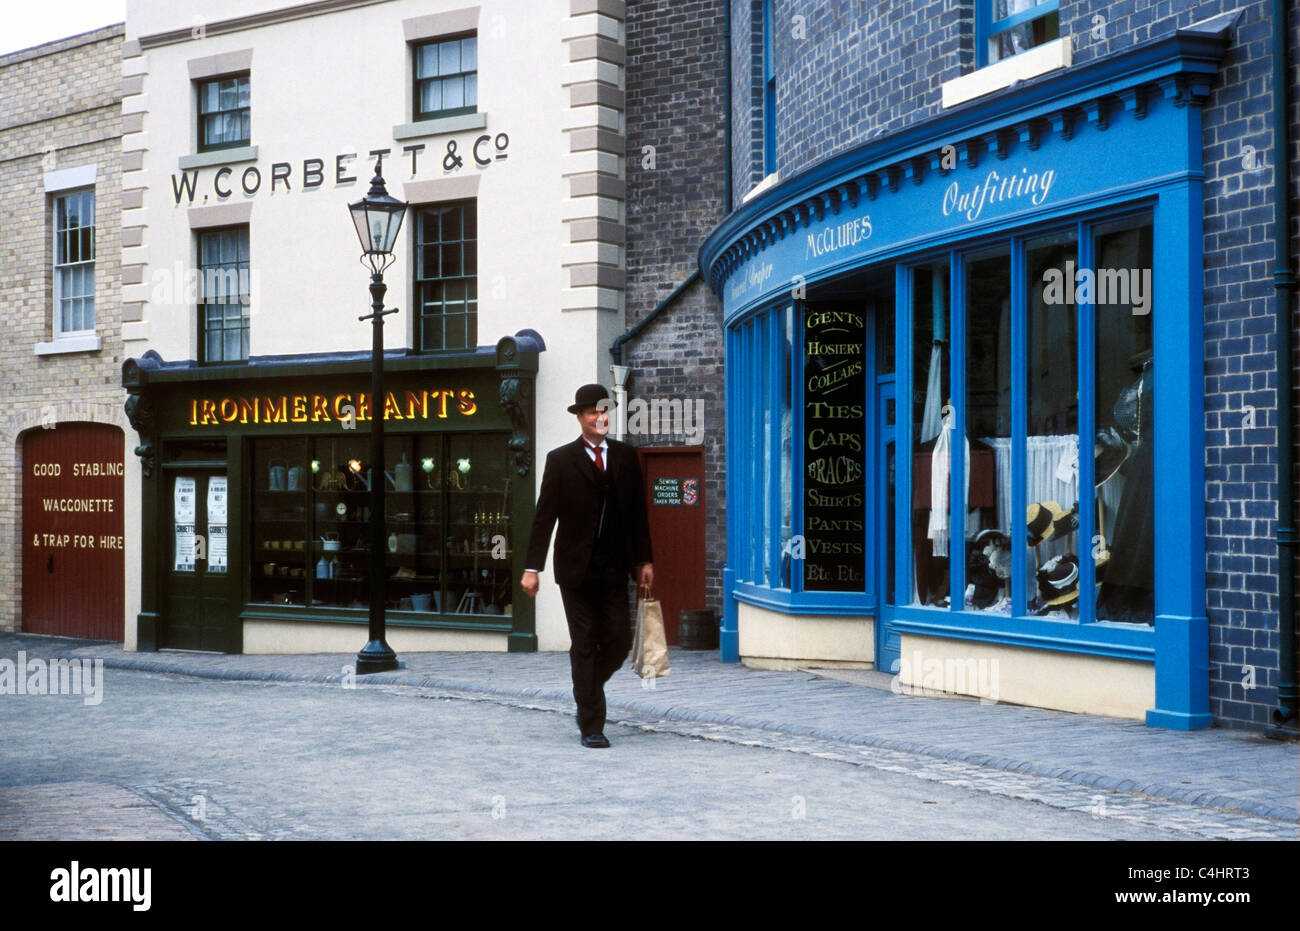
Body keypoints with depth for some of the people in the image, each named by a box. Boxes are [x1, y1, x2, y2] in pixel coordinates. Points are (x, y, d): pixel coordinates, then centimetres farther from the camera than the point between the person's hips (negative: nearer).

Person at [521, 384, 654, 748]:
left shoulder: (626, 457, 8)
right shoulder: (561, 459, -1)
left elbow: (637, 512, 12)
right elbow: (544, 516, -3)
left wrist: (644, 560, 7)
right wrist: (532, 567, -9)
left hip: (614, 568, 3)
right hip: (576, 568, -3)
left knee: (619, 642, 0)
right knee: (584, 646, 1)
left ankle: (587, 693, 29)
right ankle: (591, 727, 7)